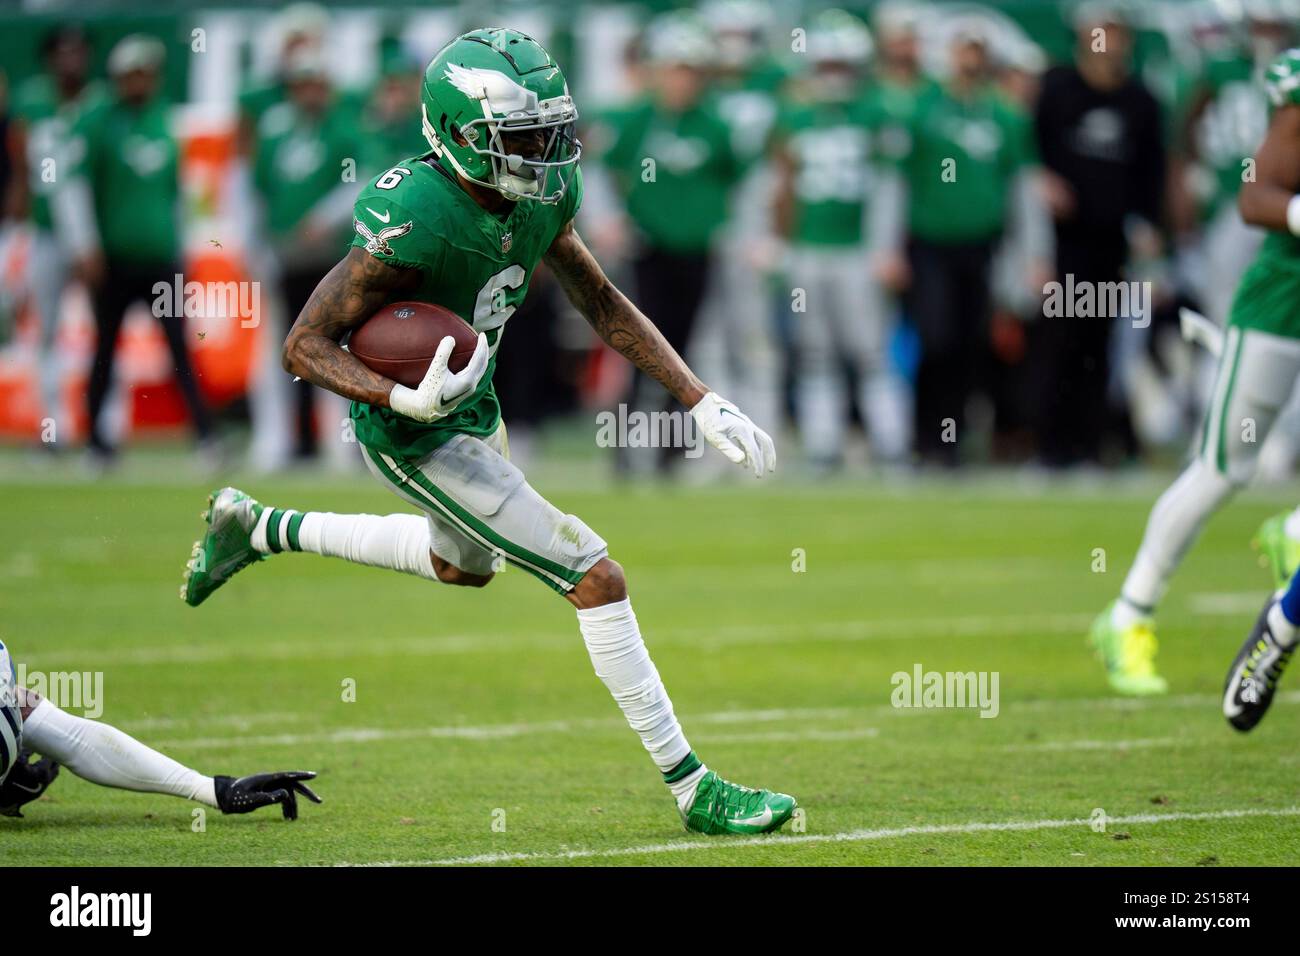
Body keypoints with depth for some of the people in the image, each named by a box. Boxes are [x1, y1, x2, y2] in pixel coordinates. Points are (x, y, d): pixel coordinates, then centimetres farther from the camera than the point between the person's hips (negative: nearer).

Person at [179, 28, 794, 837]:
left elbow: (603, 304, 4)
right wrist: (405, 399, -43)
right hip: (421, 440, -9)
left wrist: (702, 403, -2)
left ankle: (256, 528, 47)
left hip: (476, 408, 9)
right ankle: (693, 790, -5)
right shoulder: (415, 222, -33)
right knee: (596, 578, -13)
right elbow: (306, 346, -27)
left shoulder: (543, 194, -10)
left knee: (468, 564, 36)